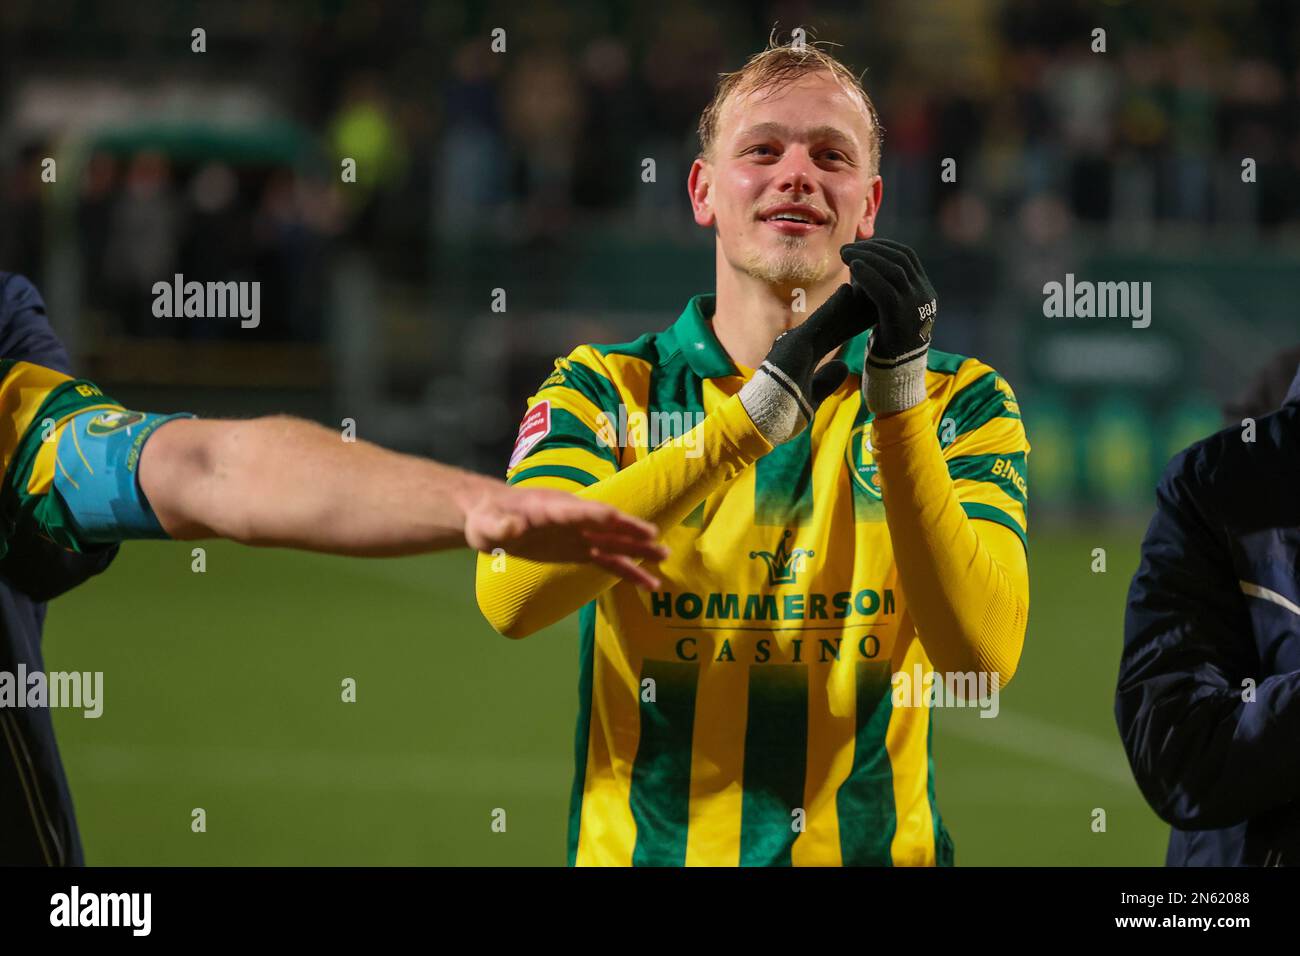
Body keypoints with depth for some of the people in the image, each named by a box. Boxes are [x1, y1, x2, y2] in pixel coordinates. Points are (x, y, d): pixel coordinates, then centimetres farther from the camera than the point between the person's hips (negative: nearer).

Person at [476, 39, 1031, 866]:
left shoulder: (960, 401, 5)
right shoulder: (602, 390, 4)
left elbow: (980, 659, -10)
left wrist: (897, 394, -17)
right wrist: (760, 412, -19)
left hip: (873, 845, 0)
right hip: (645, 847, 0)